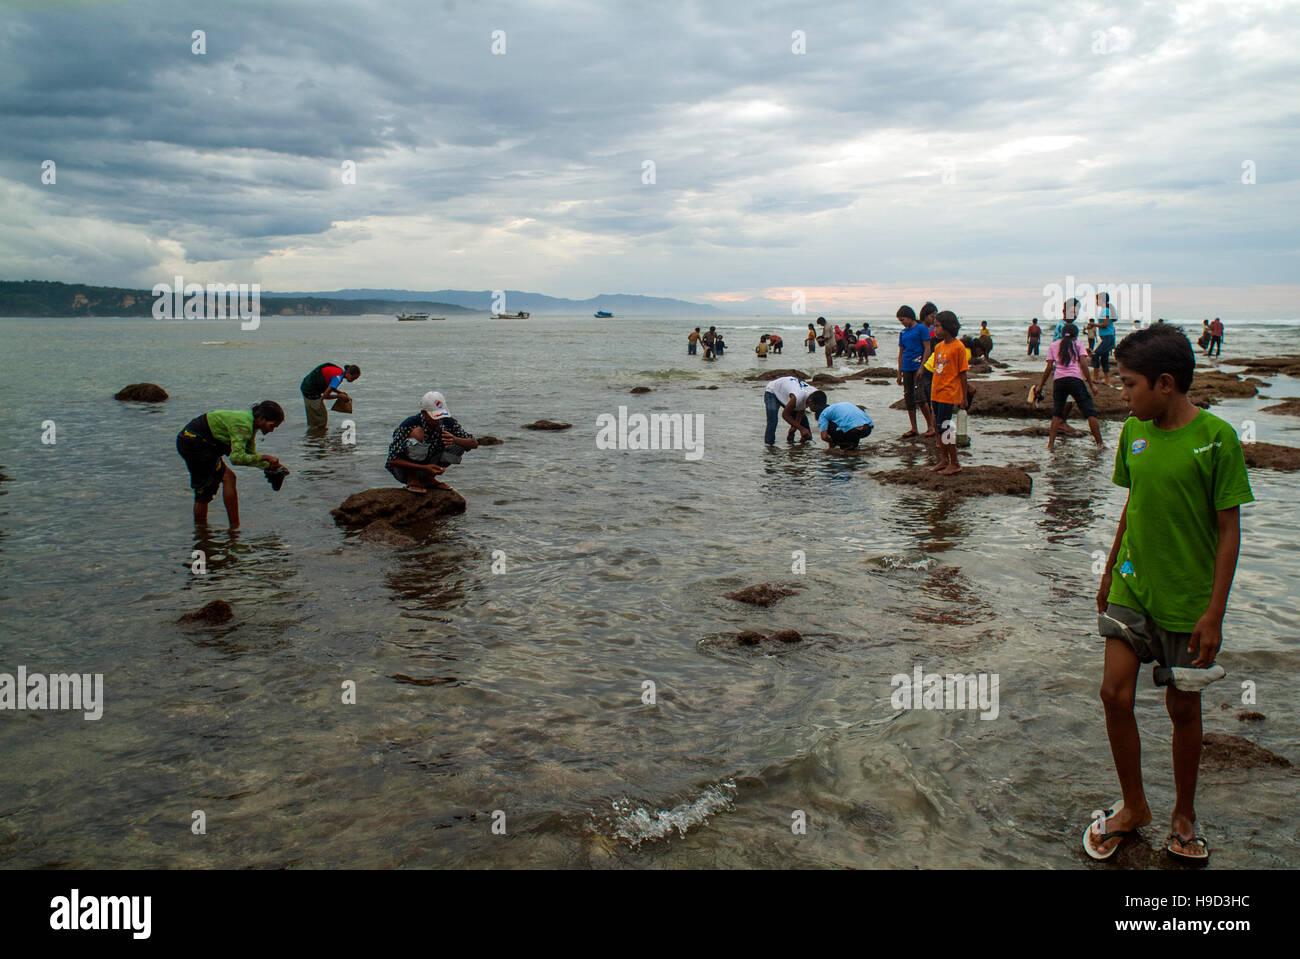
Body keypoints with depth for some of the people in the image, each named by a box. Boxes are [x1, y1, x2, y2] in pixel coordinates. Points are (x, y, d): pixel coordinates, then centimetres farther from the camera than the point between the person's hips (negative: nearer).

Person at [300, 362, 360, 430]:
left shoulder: (340, 371, 3)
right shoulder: (338, 377, -25)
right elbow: (325, 396, -24)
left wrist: (340, 392, 3)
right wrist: (339, 395, -11)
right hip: (310, 391, -10)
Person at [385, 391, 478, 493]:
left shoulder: (447, 422, -14)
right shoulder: (408, 425, -26)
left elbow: (474, 444, -11)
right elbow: (392, 461, -26)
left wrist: (454, 440, -33)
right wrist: (425, 468, -36)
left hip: (427, 467, 5)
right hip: (404, 470, -5)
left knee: (459, 445, -11)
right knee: (417, 432, -31)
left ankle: (429, 479, 2)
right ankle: (412, 480, -16)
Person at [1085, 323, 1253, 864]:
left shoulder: (1217, 438, -14)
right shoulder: (1134, 432, 1)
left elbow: (1228, 531, -11)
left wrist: (1215, 611, -13)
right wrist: (1110, 572, 17)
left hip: (1188, 598, -4)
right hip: (1131, 588, 4)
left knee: (1183, 707, 8)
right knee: (1115, 694, -1)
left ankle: (1184, 817, 30)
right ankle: (1133, 806, 21)